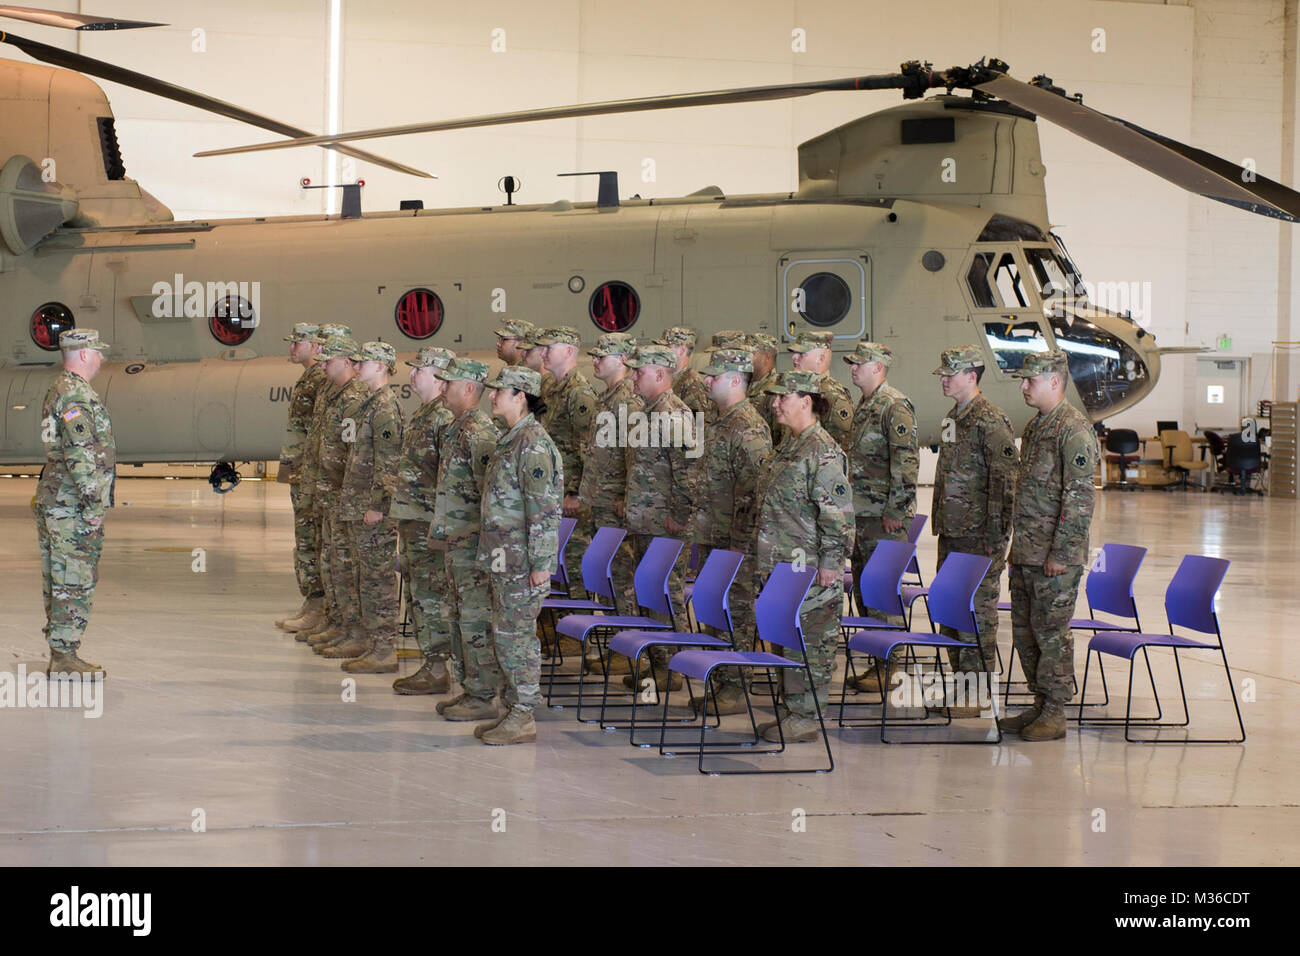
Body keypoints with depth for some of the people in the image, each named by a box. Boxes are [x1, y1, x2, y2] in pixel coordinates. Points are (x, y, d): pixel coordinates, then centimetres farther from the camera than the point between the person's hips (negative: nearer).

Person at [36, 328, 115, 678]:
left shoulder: (58, 390, 18)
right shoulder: (76, 395, -16)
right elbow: (81, 455, -22)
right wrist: (93, 505, -20)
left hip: (53, 502, 10)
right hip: (72, 507, -10)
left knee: (59, 582, 12)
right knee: (74, 583, -6)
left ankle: (60, 658, 16)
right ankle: (65, 659, -5)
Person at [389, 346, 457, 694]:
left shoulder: (445, 418, -16)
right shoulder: (421, 414, 16)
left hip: (429, 523, -10)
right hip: (411, 521, 10)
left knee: (430, 596, -6)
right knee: (419, 595, 13)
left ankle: (437, 672, -1)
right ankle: (430, 665, 18)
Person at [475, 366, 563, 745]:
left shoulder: (534, 444, -18)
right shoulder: (510, 440, 14)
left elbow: (544, 510, -21)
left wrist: (540, 564, -22)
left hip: (522, 561, -10)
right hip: (503, 558, 10)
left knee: (515, 636, -5)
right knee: (506, 635, 14)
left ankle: (524, 720, 0)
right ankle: (514, 710, 21)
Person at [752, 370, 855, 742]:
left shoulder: (825, 452, -15)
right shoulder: (788, 446, 15)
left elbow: (837, 515, -18)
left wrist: (830, 562, -20)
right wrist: (764, 554, 22)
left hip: (811, 569, -10)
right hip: (780, 564, 10)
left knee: (810, 641, -3)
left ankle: (807, 717, 2)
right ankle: (790, 709, 21)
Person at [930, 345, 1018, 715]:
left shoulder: (990, 421, -15)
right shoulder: (953, 417, 14)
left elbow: (1004, 483, -17)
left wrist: (996, 537, -19)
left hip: (979, 535, -9)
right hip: (951, 532, 9)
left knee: (978, 613, -4)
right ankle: (961, 678, 21)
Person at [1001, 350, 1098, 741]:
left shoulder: (1074, 430, -14)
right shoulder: (1035, 427, 15)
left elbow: (1080, 497, -19)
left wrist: (1061, 553, -20)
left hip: (1055, 557, -9)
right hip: (1026, 552, 9)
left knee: (1052, 632, -3)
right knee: (1024, 630, 12)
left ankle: (1055, 714, 3)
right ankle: (1040, 705, 22)